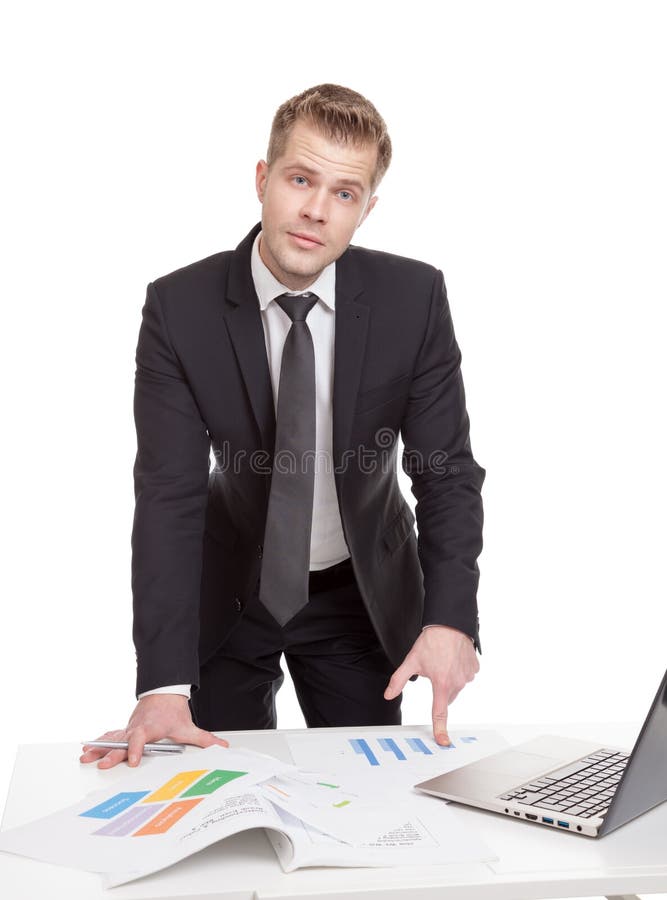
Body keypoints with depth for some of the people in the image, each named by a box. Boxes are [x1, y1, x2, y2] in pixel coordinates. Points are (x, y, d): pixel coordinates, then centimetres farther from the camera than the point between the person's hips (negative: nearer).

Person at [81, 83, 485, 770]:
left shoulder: (414, 297, -18)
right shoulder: (179, 307, -20)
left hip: (363, 595, 1)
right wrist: (164, 684, -32)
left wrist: (449, 619, -30)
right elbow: (169, 495, -23)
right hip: (226, 593, 0)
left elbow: (447, 471, -14)